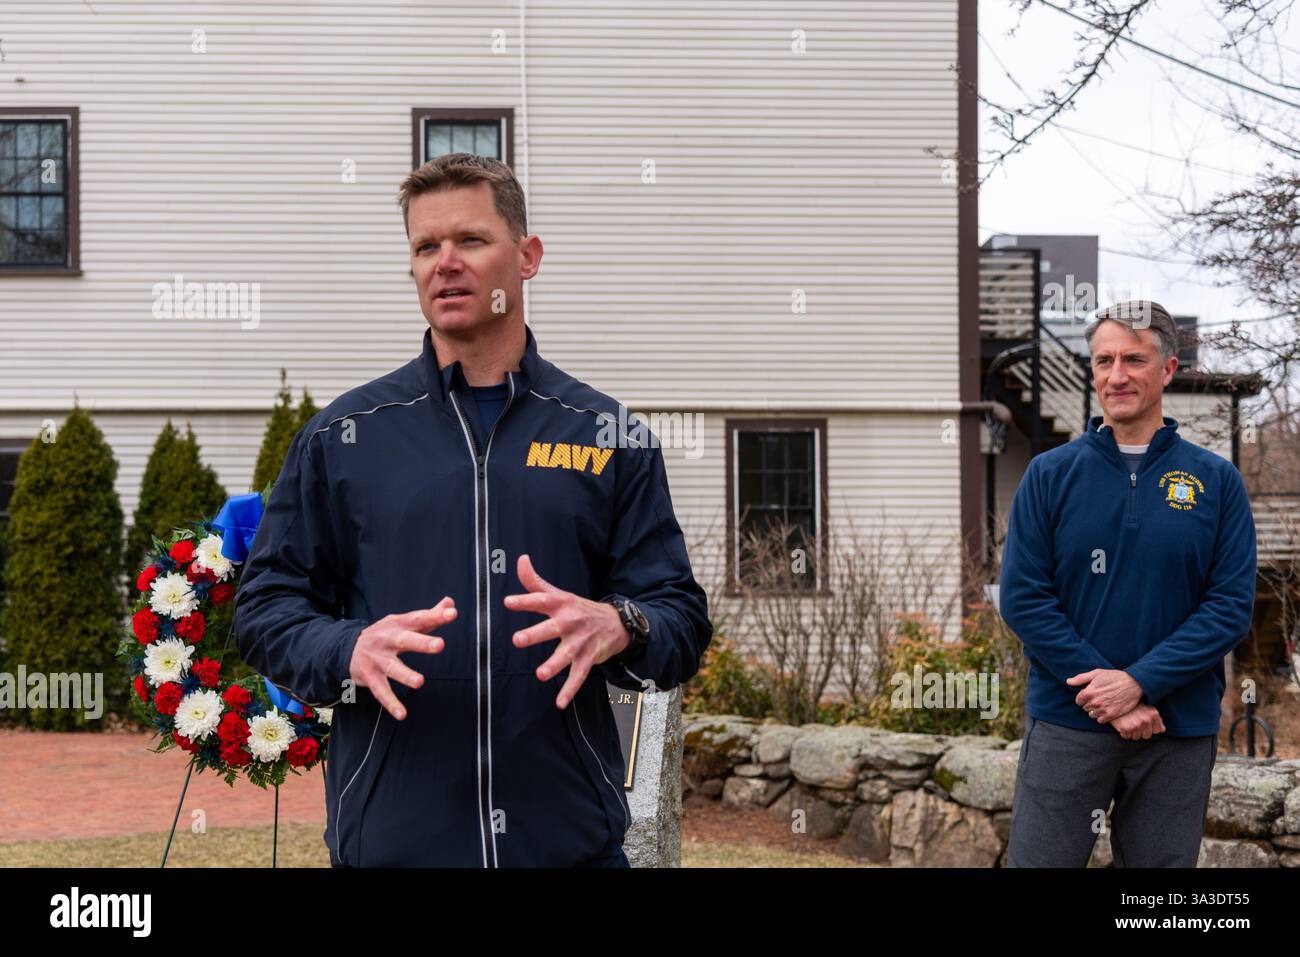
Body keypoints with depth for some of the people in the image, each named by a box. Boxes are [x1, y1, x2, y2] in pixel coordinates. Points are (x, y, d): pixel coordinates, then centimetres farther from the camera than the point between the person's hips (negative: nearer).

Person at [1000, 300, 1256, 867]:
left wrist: (1140, 682, -15)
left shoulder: (1216, 481, 3)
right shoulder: (1050, 474, 1)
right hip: (1066, 722, -1)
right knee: (1039, 858, 1)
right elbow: (1022, 597, -4)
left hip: (1180, 733, 1)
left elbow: (1232, 605, -3)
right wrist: (1109, 698, -13)